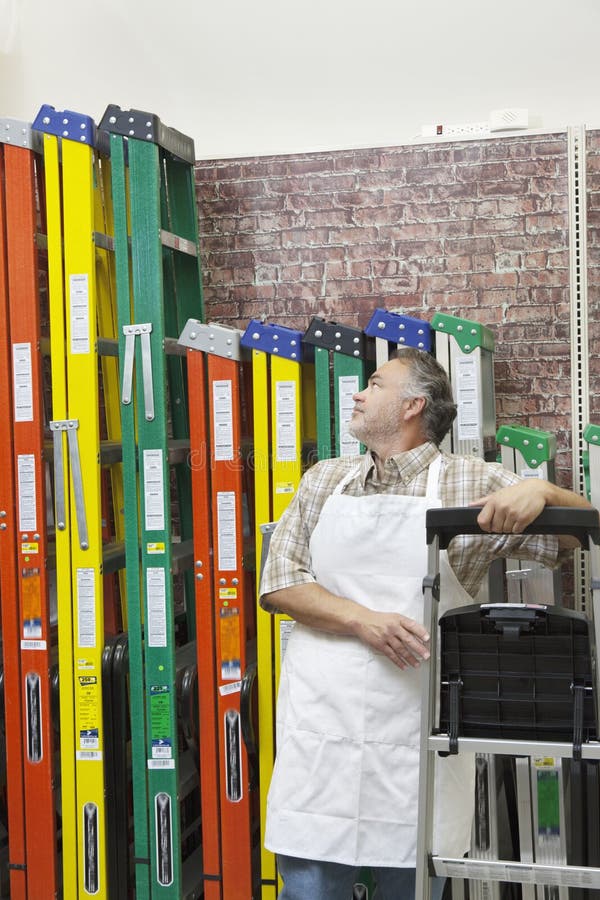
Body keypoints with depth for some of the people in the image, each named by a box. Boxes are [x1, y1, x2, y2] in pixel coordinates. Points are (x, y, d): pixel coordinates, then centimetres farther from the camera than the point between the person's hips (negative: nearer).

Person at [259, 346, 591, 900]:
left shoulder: (473, 483, 4)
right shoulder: (324, 481, 12)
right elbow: (278, 584, 3)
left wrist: (541, 493, -19)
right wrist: (364, 620, -11)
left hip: (416, 739, -1)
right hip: (319, 729, 2)